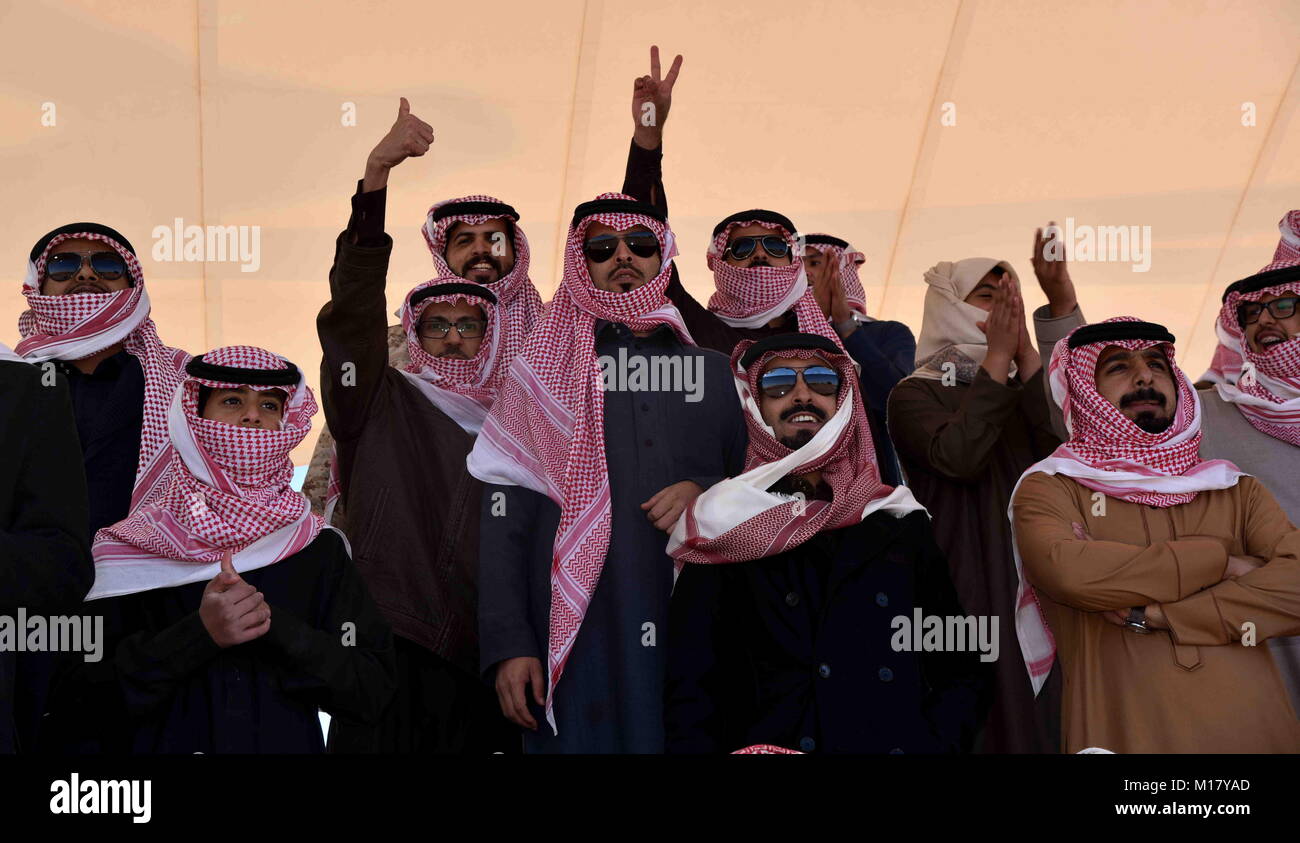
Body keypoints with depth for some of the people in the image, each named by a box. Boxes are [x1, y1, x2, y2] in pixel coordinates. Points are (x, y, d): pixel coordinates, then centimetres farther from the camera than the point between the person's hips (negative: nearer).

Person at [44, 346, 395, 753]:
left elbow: (373, 690, -2)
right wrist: (198, 635, -14)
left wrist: (272, 624, -13)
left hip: (290, 742, 1)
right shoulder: (129, 550, 1)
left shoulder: (320, 549, 4)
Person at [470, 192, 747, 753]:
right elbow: (504, 518, 2)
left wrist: (709, 497, -6)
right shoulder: (544, 370, 8)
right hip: (576, 638, -2)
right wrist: (509, 644, -8)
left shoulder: (711, 369, 14)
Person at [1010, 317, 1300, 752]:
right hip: (1128, 737, -3)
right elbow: (1068, 571, -21)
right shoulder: (1050, 488, 0)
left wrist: (1157, 614, -16)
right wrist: (1219, 561, -11)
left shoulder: (1236, 489, 10)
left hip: (1258, 731, 3)